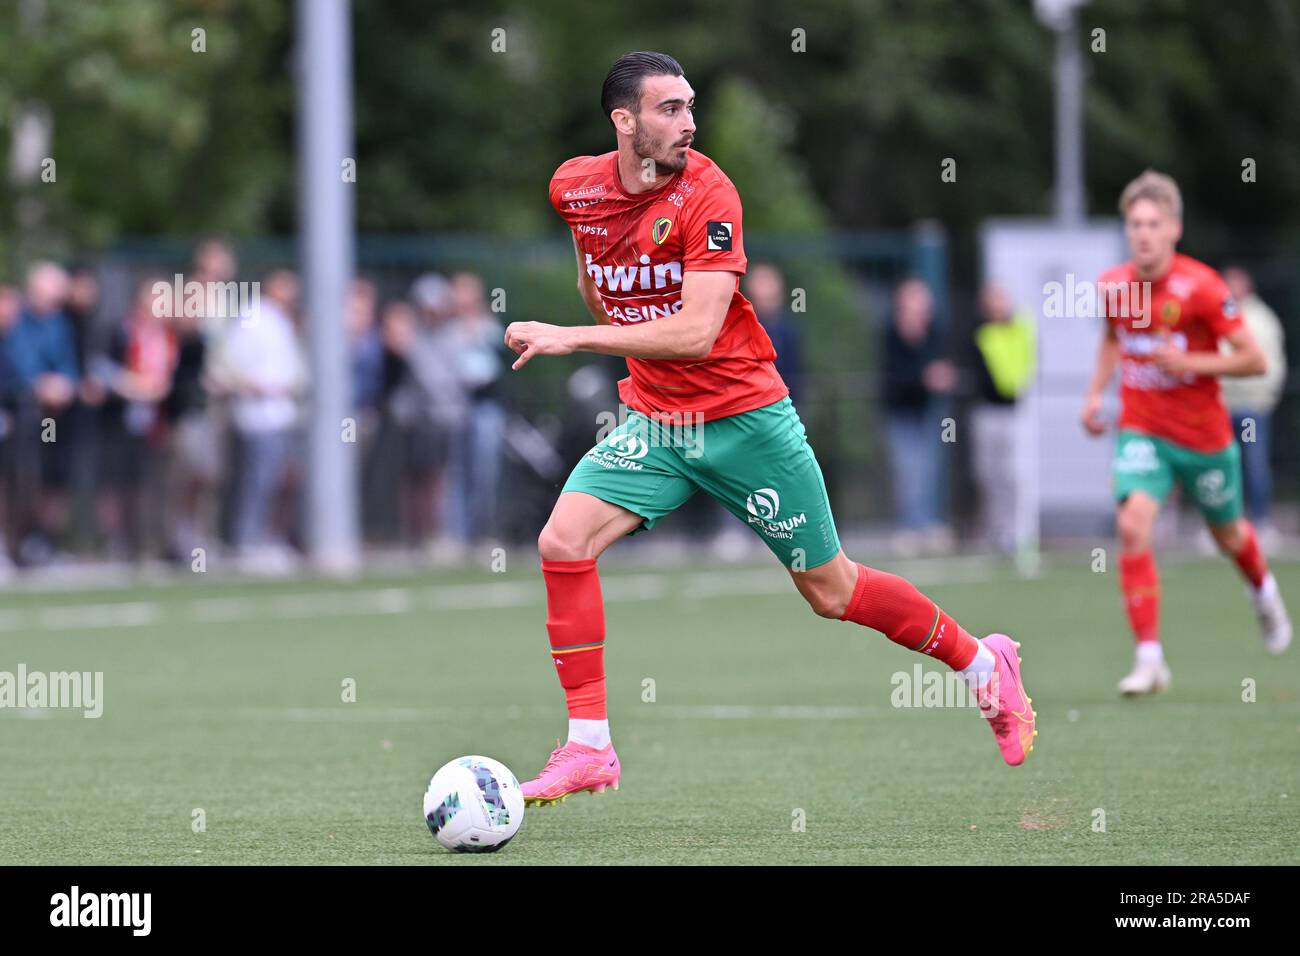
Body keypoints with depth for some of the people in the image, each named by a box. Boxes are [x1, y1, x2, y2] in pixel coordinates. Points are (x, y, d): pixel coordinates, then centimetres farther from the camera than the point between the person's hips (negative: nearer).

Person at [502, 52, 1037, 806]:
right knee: (563, 542, -16)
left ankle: (984, 663, 29)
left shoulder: (707, 193, -21)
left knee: (831, 590, 6)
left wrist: (572, 339, -32)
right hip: (653, 421, 4)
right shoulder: (576, 188, -4)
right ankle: (589, 749, -9)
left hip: (744, 418, -4)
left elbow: (697, 331, -29)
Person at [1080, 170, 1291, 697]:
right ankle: (1150, 658, -19)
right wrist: (1095, 392, 8)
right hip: (1140, 431, 2)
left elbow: (1254, 360, -16)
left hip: (1204, 435, -2)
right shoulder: (1112, 286, -4)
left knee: (1228, 534, 19)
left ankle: (1263, 590, 56)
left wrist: (1188, 363, -25)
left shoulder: (1201, 287, -19)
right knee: (1133, 526, -21)